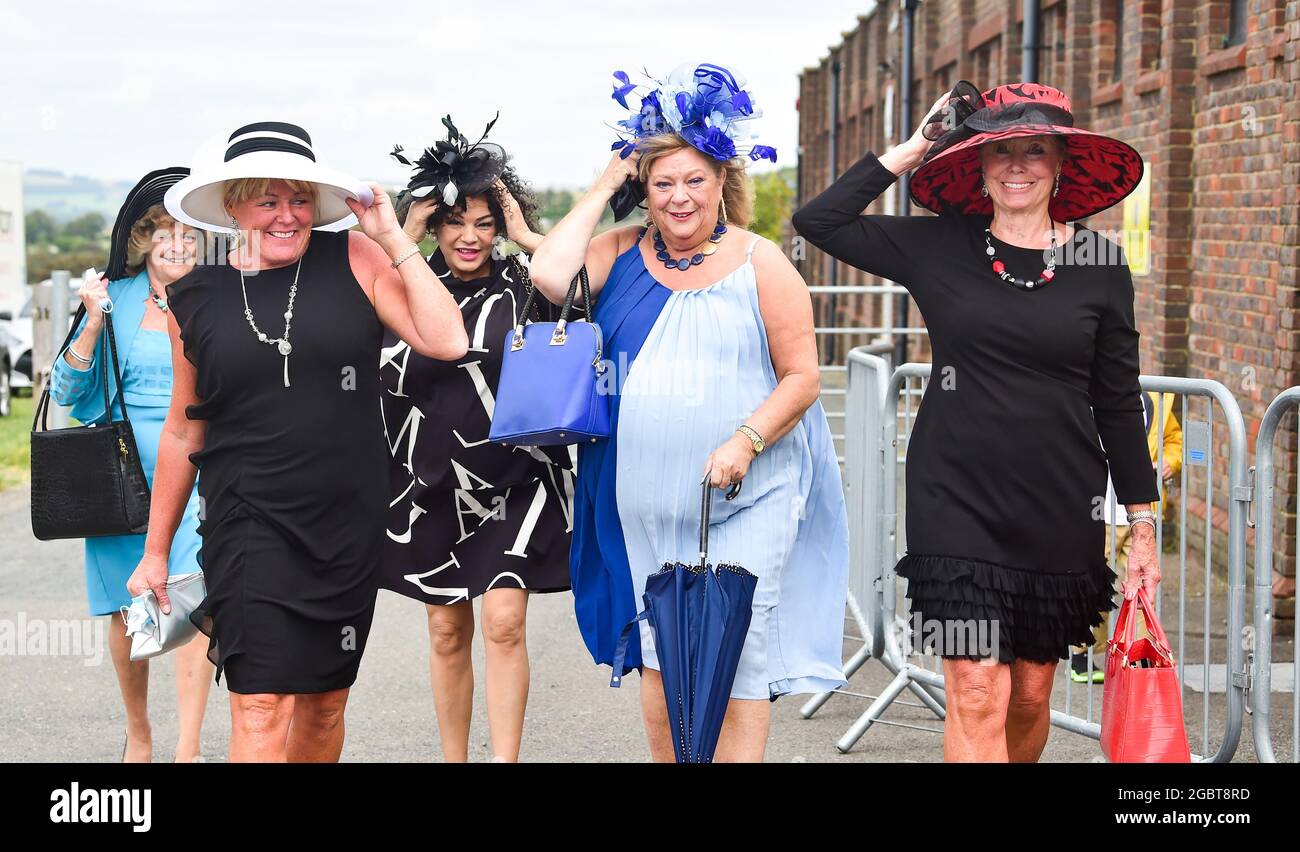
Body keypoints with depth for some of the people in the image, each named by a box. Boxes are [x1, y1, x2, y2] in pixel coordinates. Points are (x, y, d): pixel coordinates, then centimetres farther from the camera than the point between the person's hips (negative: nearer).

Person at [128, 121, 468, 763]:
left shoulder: (354, 260, 0)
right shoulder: (197, 299, 3)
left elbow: (446, 341, -10)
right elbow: (183, 430, 12)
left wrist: (393, 238, -9)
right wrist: (155, 552, 16)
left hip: (348, 521, 1)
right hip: (249, 520, -1)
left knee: (326, 700, 15)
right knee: (262, 707, -14)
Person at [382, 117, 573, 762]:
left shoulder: (521, 287, -3)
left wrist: (527, 236, -12)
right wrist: (403, 237, -11)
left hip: (513, 482, -2)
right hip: (432, 483, 2)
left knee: (504, 623, -10)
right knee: (447, 633, 11)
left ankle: (506, 759, -5)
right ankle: (454, 758, 23)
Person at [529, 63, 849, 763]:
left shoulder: (760, 264, -2)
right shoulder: (624, 254, 7)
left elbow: (801, 375, -3)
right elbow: (549, 276, -10)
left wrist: (745, 441, -18)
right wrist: (602, 189, -2)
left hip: (745, 499, -3)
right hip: (645, 501, 4)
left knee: (735, 658, -7)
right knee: (657, 660, 11)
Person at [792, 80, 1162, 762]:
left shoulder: (1099, 264, 0)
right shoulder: (937, 247, 0)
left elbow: (1118, 402, 4)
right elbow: (818, 221, -3)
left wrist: (1142, 526, 4)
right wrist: (909, 152, -3)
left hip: (1059, 512, 1)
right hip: (958, 501, -1)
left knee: (1030, 695, 12)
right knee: (978, 696, -8)